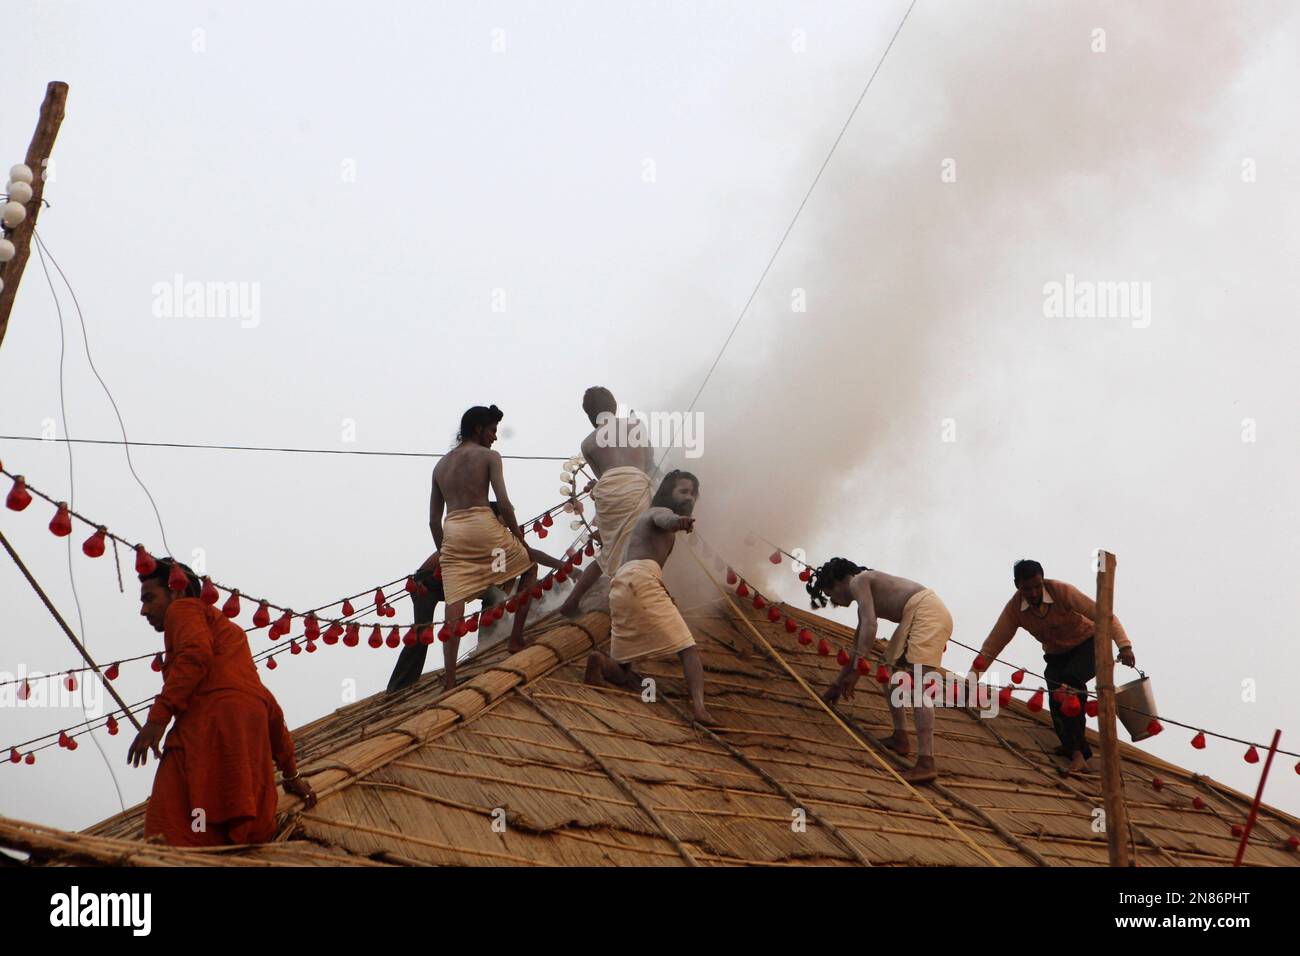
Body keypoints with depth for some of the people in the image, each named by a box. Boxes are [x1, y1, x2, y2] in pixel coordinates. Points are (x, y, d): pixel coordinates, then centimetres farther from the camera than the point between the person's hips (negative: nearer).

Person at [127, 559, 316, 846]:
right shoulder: (228, 629, 38)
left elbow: (196, 653, -10)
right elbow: (270, 707, 36)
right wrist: (291, 774, 39)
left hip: (212, 719, -9)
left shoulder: (183, 608, 14)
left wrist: (157, 716, -18)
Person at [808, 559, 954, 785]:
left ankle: (927, 763, -29)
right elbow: (858, 647, 37)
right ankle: (900, 738, 24)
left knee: (917, 687, -19)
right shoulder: (867, 588, 27)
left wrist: (855, 671, -19)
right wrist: (838, 683, 45)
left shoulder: (858, 582, -1)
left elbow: (869, 626, -17)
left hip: (927, 613, -10)